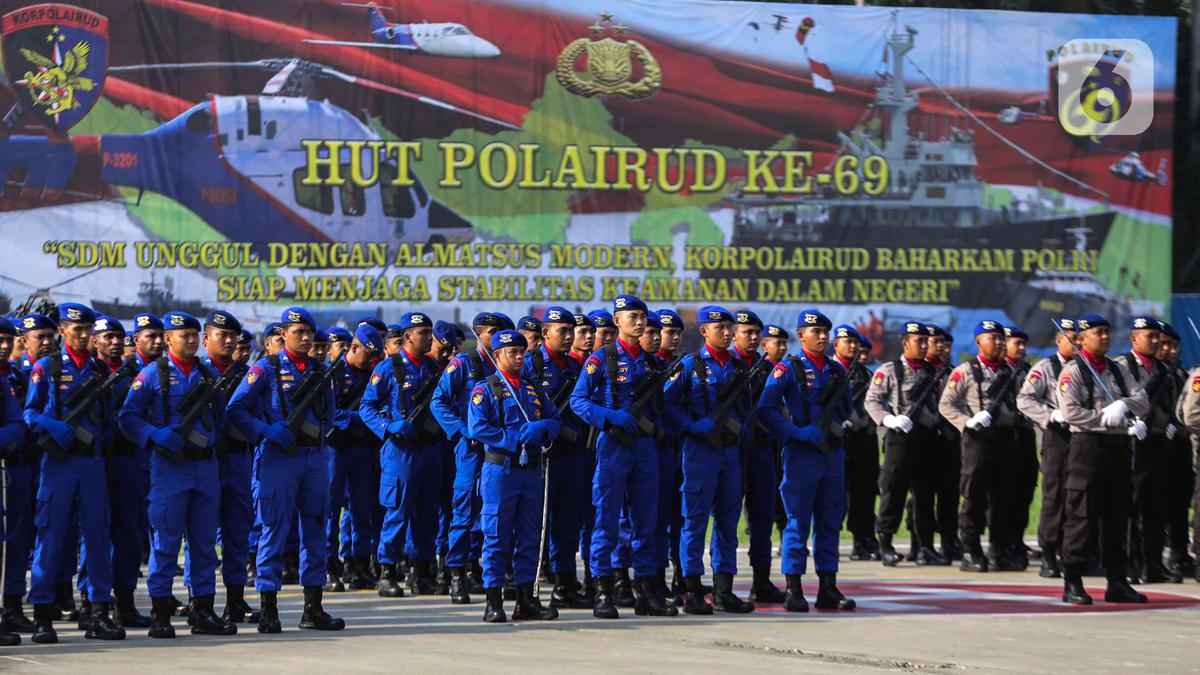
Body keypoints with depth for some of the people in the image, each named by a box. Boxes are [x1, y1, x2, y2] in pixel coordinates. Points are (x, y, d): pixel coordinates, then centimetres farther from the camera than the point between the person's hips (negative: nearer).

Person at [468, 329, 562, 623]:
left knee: (529, 537, 7)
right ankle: (493, 601, -2)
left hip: (531, 471, 6)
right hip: (500, 469, -6)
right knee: (497, 537, -5)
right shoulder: (486, 389, 0)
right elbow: (477, 427, -11)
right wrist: (515, 438, -16)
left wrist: (540, 429, -10)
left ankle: (526, 600, 13)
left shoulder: (534, 390, 17)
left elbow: (554, 420, 13)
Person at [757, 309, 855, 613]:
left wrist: (839, 426, 10)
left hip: (833, 453, 6)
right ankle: (793, 591, -2)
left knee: (830, 522, 7)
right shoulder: (788, 369, -4)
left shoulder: (836, 370, 14)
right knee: (798, 522, -5)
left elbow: (846, 407, 26)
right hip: (802, 454, -6)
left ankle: (828, 589, 12)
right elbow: (766, 409, -9)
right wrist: (795, 434, -17)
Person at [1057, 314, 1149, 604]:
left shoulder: (1119, 370, 16)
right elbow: (1071, 411, -15)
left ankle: (1117, 583, 13)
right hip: (1088, 446, -6)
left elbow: (1142, 400, 5)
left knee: (1117, 516, 8)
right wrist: (1111, 422, -15)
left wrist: (1123, 405, -18)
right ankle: (1072, 583, -4)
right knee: (1082, 516, -8)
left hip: (1119, 448, 6)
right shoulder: (1073, 371, -3)